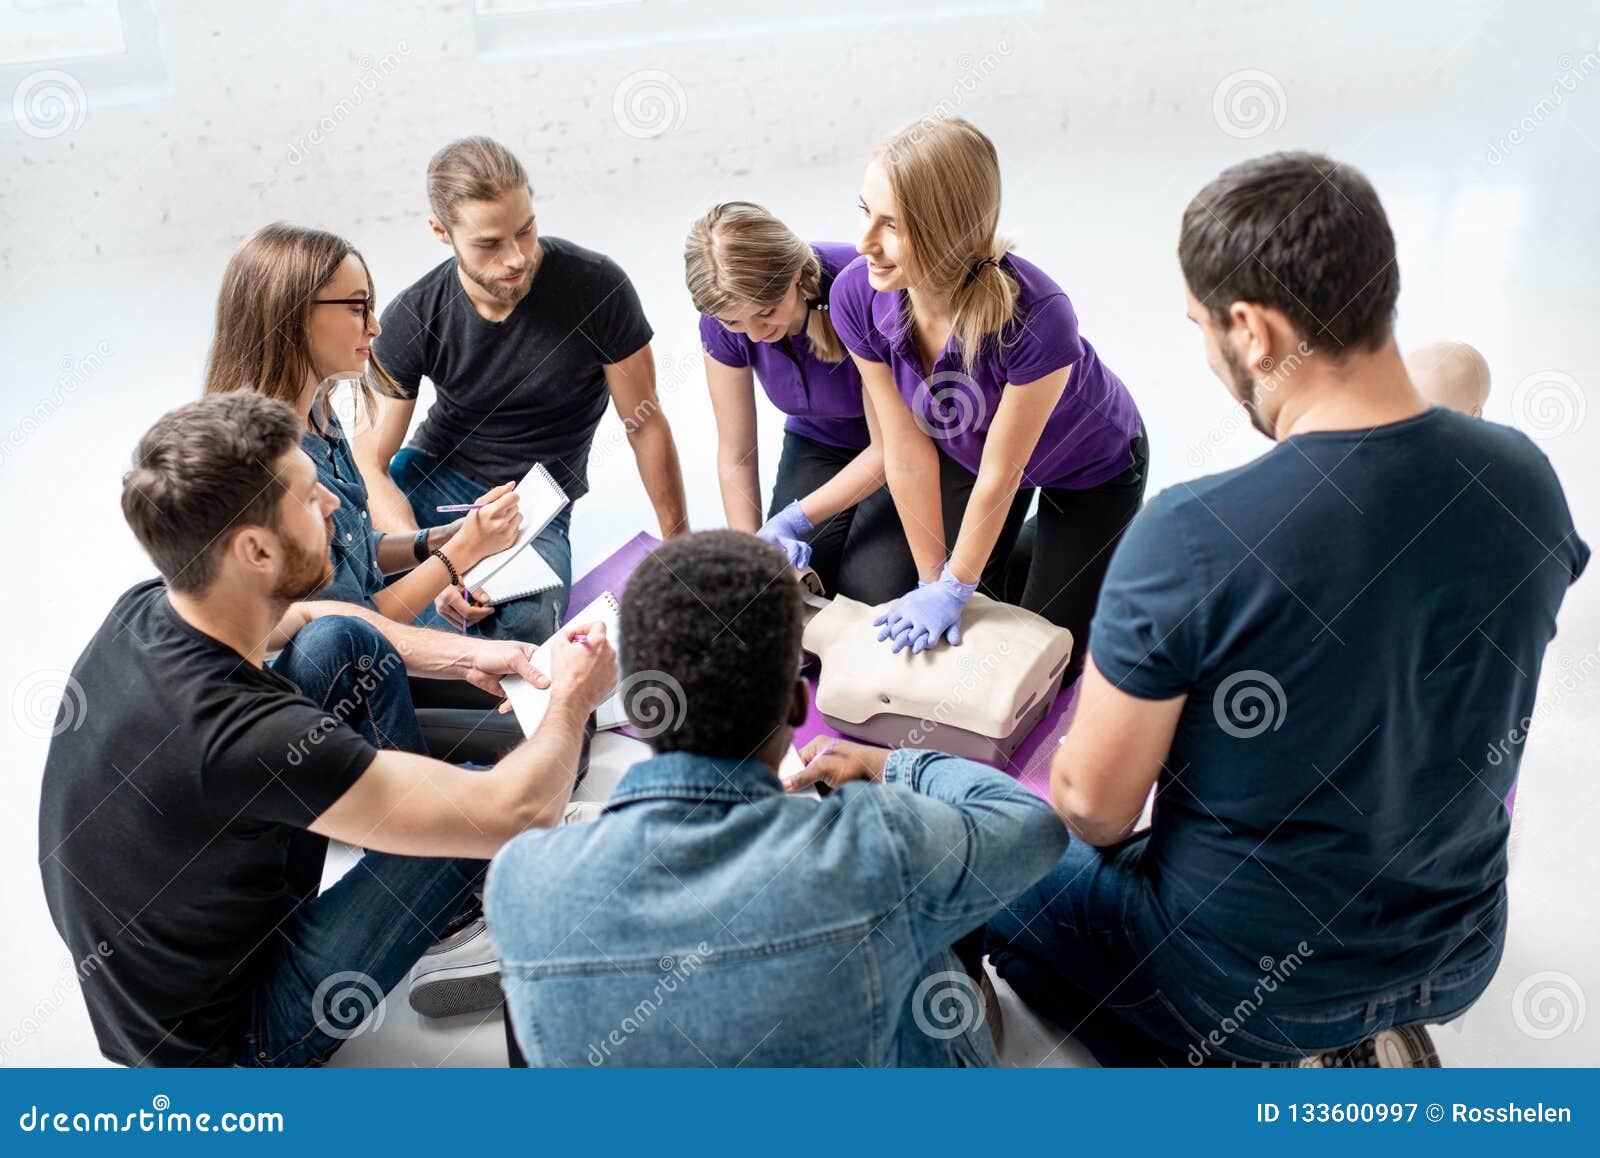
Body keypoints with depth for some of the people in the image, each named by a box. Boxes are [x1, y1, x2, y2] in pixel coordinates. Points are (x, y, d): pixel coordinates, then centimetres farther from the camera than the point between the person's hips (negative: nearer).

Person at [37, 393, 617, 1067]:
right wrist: (571, 700, -12)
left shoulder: (145, 608, -14)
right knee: (500, 812, -14)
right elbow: (518, 812, -32)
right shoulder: (243, 738, -40)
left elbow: (307, 619, 10)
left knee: (346, 644, 1)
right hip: (220, 1041, -8)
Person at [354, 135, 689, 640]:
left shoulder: (597, 287, -17)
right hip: (430, 480, 1)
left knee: (529, 625, -33)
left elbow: (646, 425, -7)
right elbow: (368, 461, -13)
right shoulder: (411, 319, -12)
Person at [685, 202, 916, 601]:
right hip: (819, 442, 4)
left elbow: (889, 445, -24)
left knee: (868, 593, -21)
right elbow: (735, 455, -9)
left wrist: (793, 520, -28)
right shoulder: (724, 322, -20)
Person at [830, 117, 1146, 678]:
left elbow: (1001, 473, -29)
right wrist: (931, 581, -11)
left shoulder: (1036, 317, -43)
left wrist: (954, 590, -17)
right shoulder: (857, 296, -29)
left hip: (1091, 468, -3)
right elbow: (908, 450, -19)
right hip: (967, 448, 4)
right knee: (945, 640, 9)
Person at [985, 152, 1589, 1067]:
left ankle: (1253, 1073, 14)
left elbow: (1094, 807, -19)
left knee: (1010, 881, 20)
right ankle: (1354, 1045, 23)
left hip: (1242, 977, -6)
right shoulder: (1528, 479, -12)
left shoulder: (1189, 538, -30)